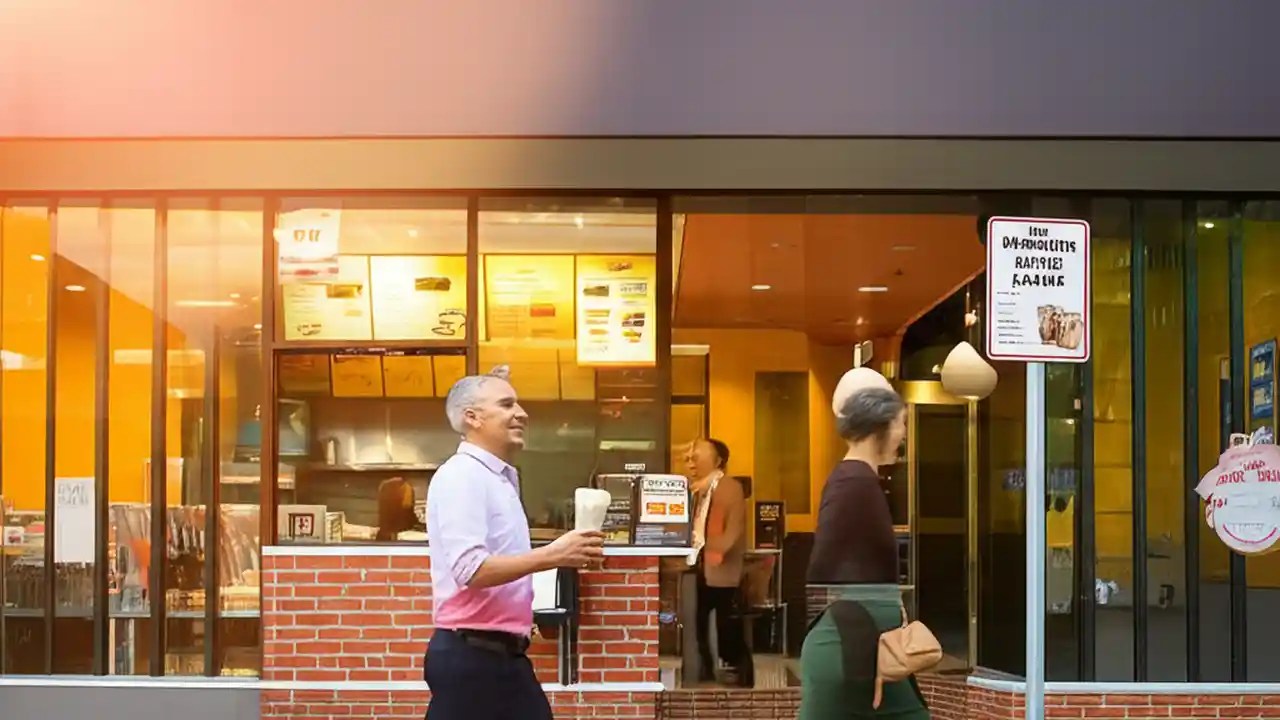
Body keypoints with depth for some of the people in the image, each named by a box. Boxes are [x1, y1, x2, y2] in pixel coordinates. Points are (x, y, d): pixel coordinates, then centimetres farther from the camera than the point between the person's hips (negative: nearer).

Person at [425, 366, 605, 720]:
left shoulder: (501, 478, 14)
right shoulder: (461, 476, -15)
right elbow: (471, 570, -26)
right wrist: (551, 556, -27)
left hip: (504, 653, 10)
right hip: (470, 656, -9)